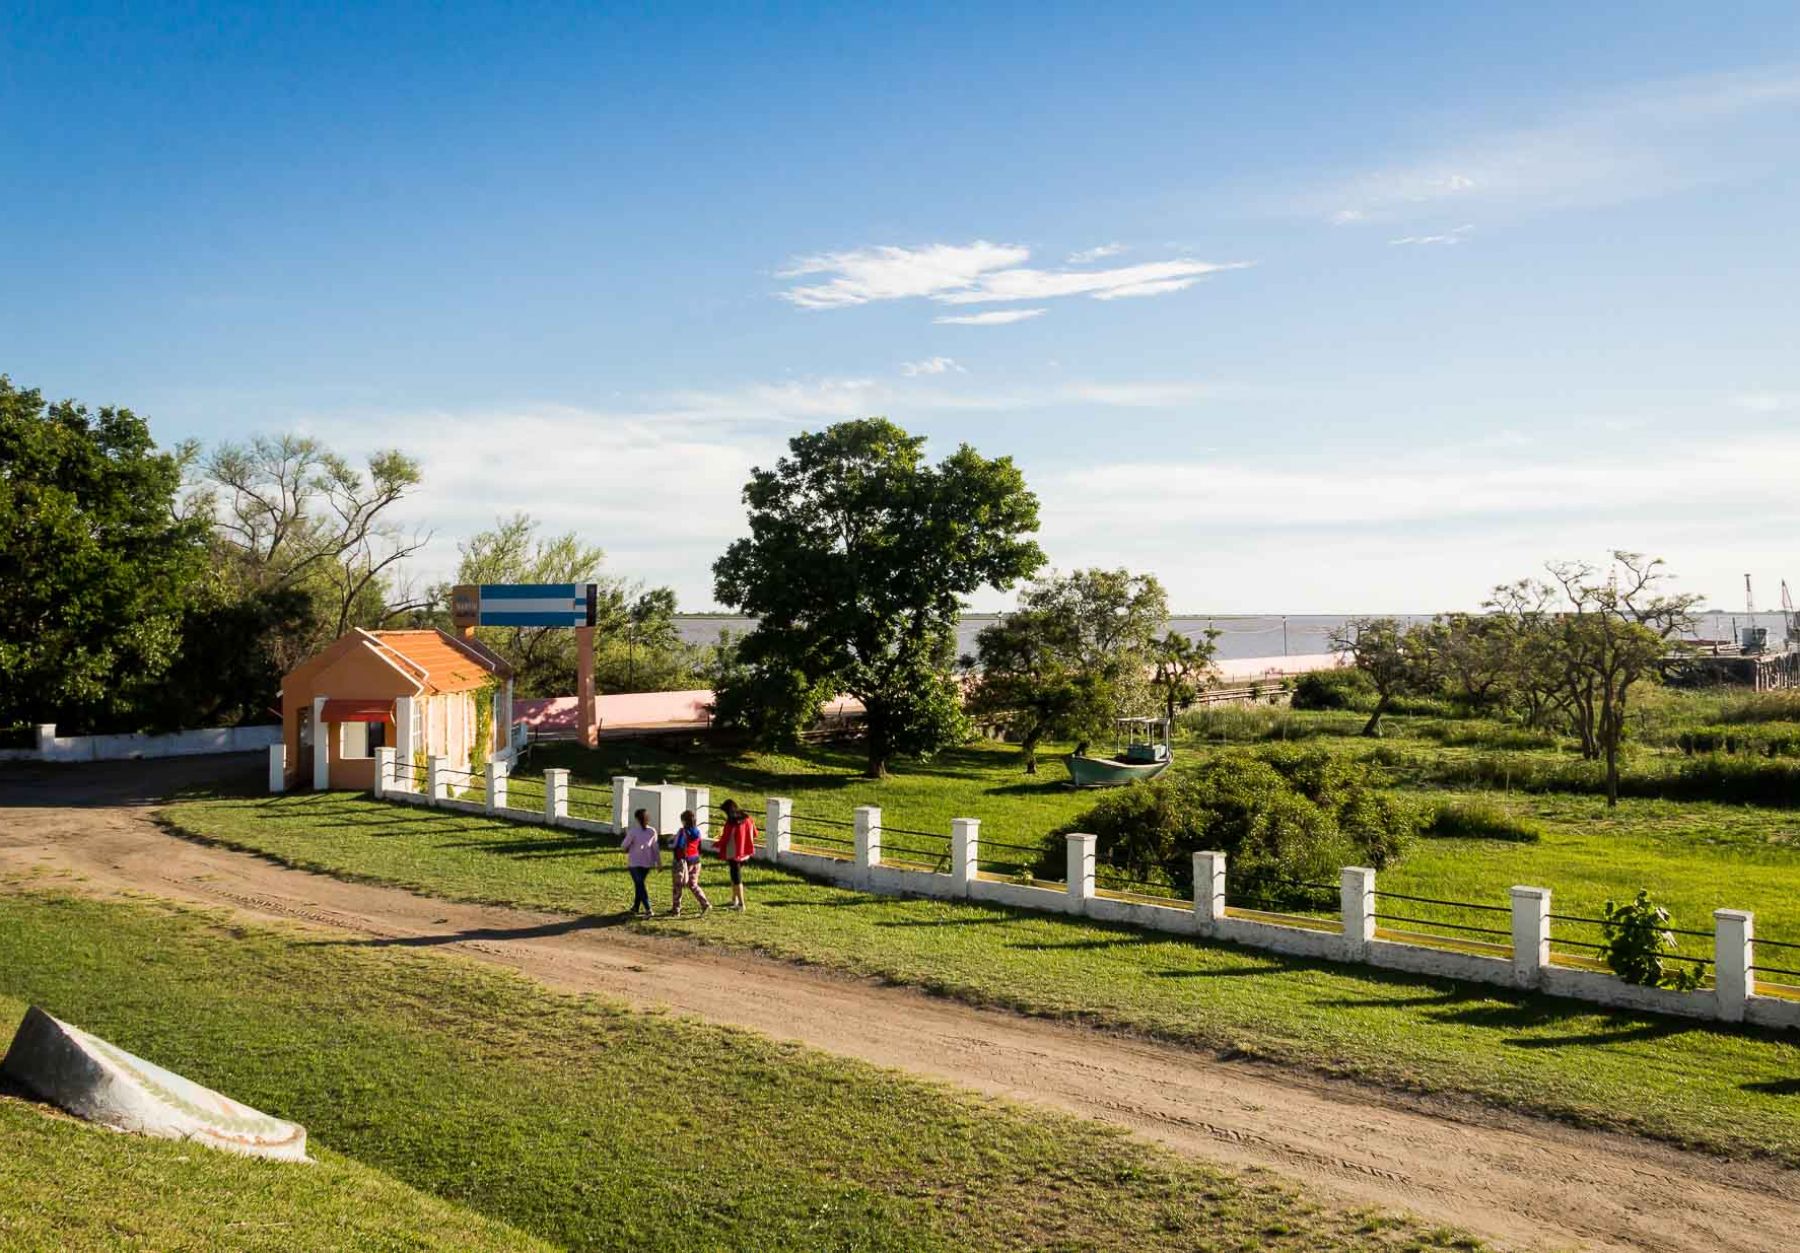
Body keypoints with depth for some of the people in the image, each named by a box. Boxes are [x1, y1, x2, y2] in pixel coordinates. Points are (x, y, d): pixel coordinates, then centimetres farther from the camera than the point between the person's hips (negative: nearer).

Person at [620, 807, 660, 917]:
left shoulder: (633, 831, -15)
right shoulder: (652, 831, -2)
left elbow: (623, 846, -8)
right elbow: (656, 848, 2)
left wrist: (627, 834, 8)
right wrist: (659, 862, 10)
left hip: (634, 862, -5)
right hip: (647, 862, 5)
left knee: (640, 885, -4)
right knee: (640, 884, 22)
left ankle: (648, 910, -15)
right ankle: (636, 907, 32)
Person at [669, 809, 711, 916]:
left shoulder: (682, 832, -15)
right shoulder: (697, 831, 4)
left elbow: (677, 847, -19)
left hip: (683, 860, -6)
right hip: (695, 861, 6)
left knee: (678, 886, 7)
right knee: (693, 884, 17)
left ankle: (676, 909, 14)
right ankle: (705, 904, 2)